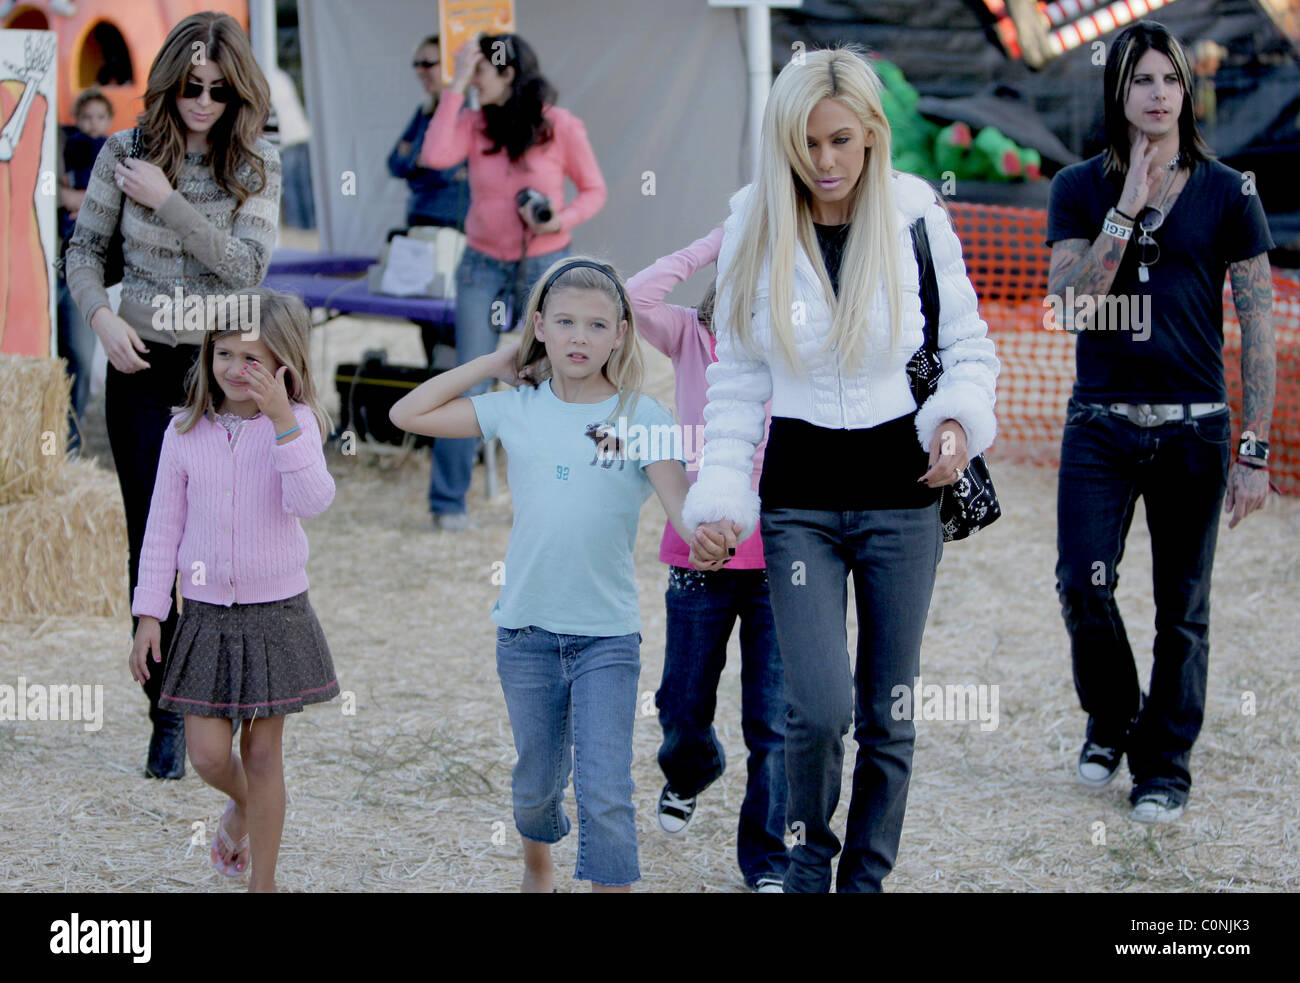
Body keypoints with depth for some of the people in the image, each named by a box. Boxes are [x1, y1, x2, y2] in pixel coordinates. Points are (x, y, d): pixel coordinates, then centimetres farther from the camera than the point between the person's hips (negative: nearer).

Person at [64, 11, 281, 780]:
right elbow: (85, 248, 7)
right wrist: (102, 317, -9)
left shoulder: (259, 166, -2)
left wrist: (167, 202, -17)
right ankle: (168, 715, 10)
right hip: (143, 368, 1)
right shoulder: (126, 153, 0)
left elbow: (247, 263, -14)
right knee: (152, 541, 1)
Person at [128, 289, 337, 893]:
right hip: (206, 614, 2)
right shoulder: (186, 431, -1)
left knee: (263, 750, 5)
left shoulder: (294, 424, -7)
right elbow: (163, 526, 3)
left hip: (276, 614, -2)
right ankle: (242, 804, 35)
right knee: (207, 754, 0)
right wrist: (149, 614, 1)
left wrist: (284, 423, -34)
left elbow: (311, 501, -25)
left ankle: (262, 884, 17)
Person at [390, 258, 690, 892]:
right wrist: (495, 363, 1)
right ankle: (536, 867, 44)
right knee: (539, 780, 17)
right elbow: (408, 414, 2)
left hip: (608, 633, -2)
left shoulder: (639, 416, -4)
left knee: (605, 792, -9)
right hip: (526, 628, 2)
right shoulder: (517, 410, 1)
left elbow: (682, 508, -13)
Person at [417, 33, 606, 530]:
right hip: (483, 266, 1)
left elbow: (594, 189, 2)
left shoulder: (560, 126, -6)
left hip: (546, 266, -1)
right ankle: (447, 502, 3)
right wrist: (455, 87, -16)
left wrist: (562, 220, -17)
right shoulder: (475, 124, 0)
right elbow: (435, 155, -18)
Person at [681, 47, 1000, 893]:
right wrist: (719, 500, -7)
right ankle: (810, 855, 16)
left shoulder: (917, 219, -4)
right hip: (800, 496, 0)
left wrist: (958, 418, -18)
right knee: (820, 709, -11)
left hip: (900, 490, 0)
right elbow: (738, 381, 2)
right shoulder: (754, 229, -1)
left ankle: (868, 873, 25)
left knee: (889, 711, 7)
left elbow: (969, 347, 3)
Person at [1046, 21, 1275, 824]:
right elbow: (1071, 304, -8)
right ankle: (1112, 721, 18)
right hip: (1102, 423, 1)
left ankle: (1165, 765, 20)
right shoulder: (1081, 189, 4)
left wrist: (1255, 452, -4)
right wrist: (1128, 209, -14)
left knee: (1183, 609, 4)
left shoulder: (1227, 195, 1)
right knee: (1084, 585, -10)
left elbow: (1260, 330, 1)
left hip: (1193, 427, 0)